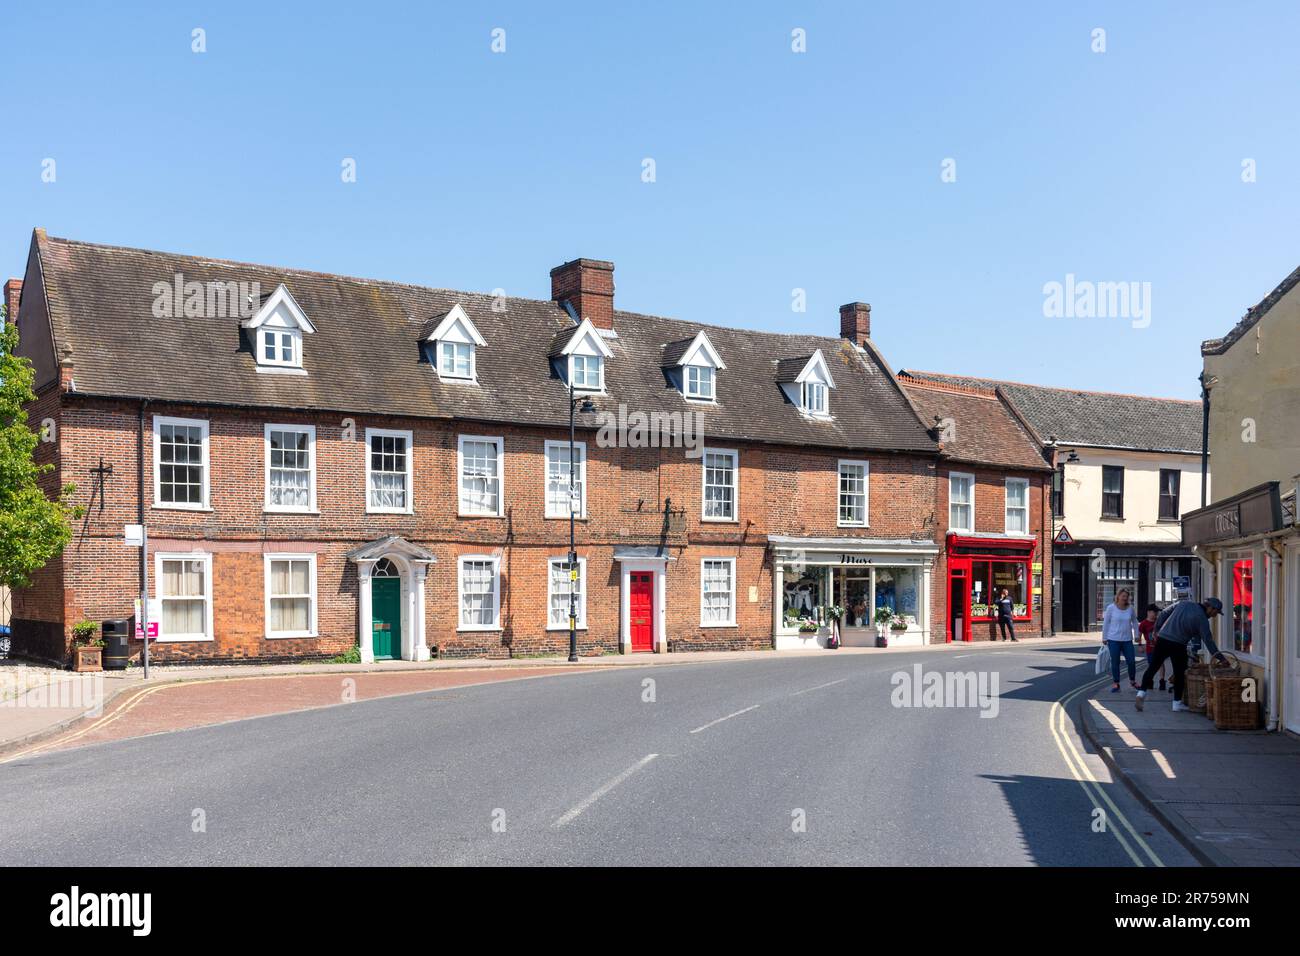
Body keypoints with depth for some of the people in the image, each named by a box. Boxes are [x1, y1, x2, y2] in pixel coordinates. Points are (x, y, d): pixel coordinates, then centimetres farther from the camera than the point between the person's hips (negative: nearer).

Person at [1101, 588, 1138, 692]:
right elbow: (1105, 623, -1)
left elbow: (1135, 622, 14)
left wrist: (1136, 635, 12)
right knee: (1115, 662, 3)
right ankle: (1116, 684, 12)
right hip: (1113, 640, -2)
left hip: (1127, 640, 2)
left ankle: (1132, 681, 24)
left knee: (1131, 661, 3)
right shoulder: (1111, 608, -6)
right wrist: (1104, 637, 1)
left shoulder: (1130, 608, 1)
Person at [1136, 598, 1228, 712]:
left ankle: (1142, 692, -6)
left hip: (1162, 639, 4)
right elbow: (1208, 641, -7)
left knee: (1152, 668, 7)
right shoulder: (1202, 619, -5)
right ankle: (1177, 702, 15)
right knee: (1179, 673, 11)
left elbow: (1164, 613, 12)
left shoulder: (1184, 604, 10)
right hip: (1178, 645, -4)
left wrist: (1157, 629, 20)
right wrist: (1221, 658, -1)